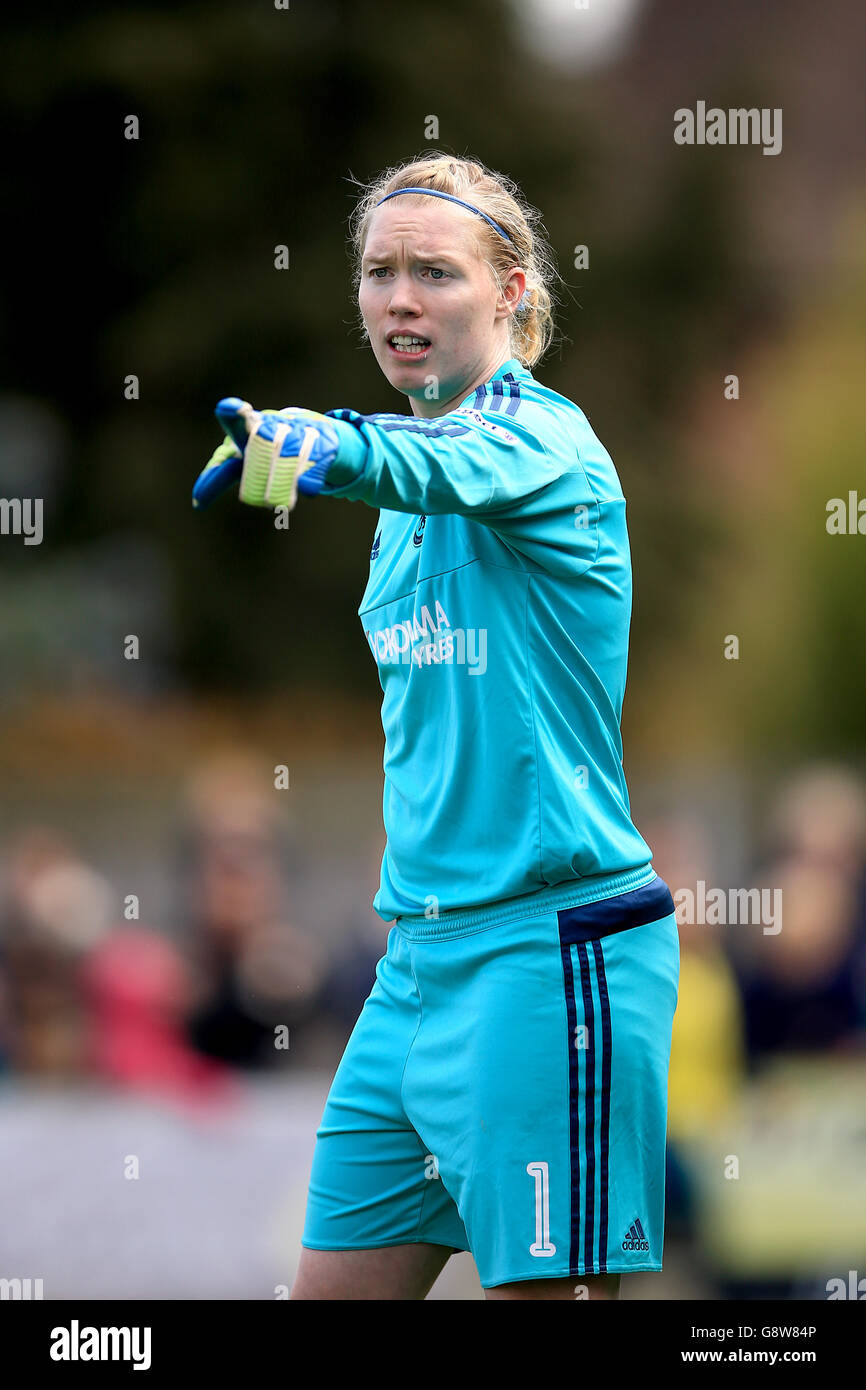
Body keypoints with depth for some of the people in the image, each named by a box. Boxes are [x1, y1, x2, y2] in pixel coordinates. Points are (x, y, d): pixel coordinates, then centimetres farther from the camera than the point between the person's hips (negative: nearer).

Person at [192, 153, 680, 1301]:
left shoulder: (547, 440, -12)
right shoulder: (410, 502, 14)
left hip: (551, 956, -9)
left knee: (543, 1292, -7)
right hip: (421, 951, 9)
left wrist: (321, 444, -56)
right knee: (334, 1289, 7)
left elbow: (450, 469, -35)